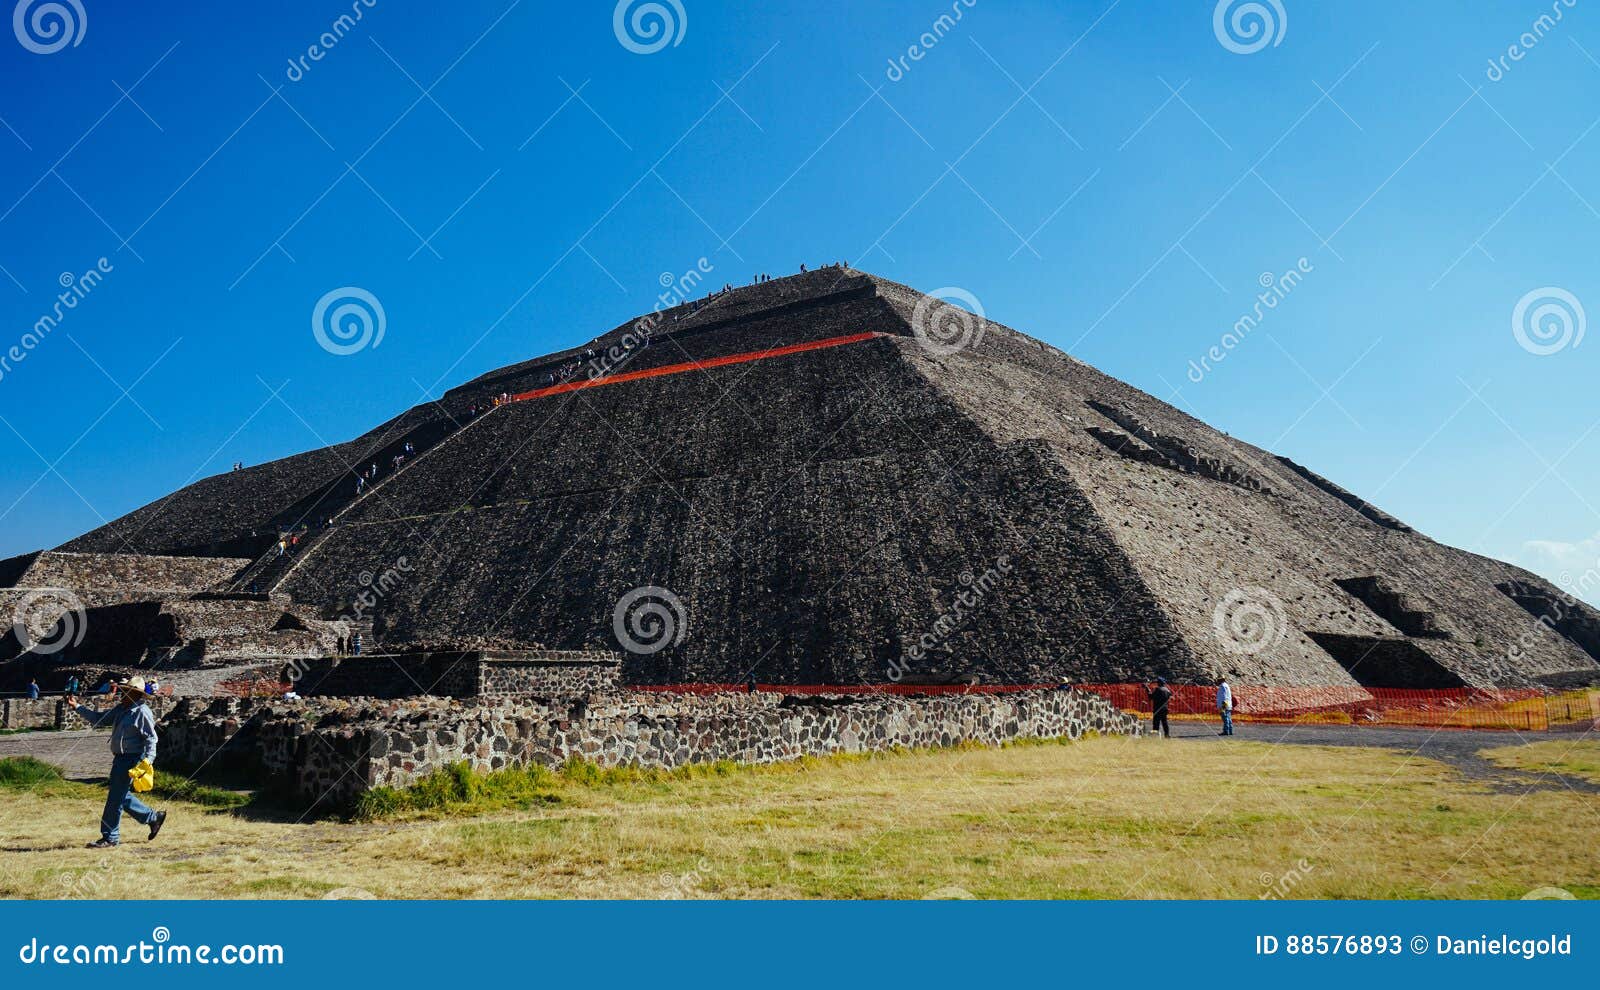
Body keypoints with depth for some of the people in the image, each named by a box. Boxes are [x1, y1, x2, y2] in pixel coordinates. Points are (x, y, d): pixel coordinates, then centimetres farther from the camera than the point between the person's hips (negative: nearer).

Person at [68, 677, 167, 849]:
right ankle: (154, 817, 27)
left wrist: (147, 761, -25)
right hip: (120, 758, 9)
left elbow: (151, 738, -18)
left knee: (115, 798, -4)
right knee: (121, 796, 16)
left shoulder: (142, 712, -15)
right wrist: (77, 707, 11)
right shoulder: (120, 709, 12)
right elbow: (99, 718, 17)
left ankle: (110, 838, 6)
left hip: (131, 760, -9)